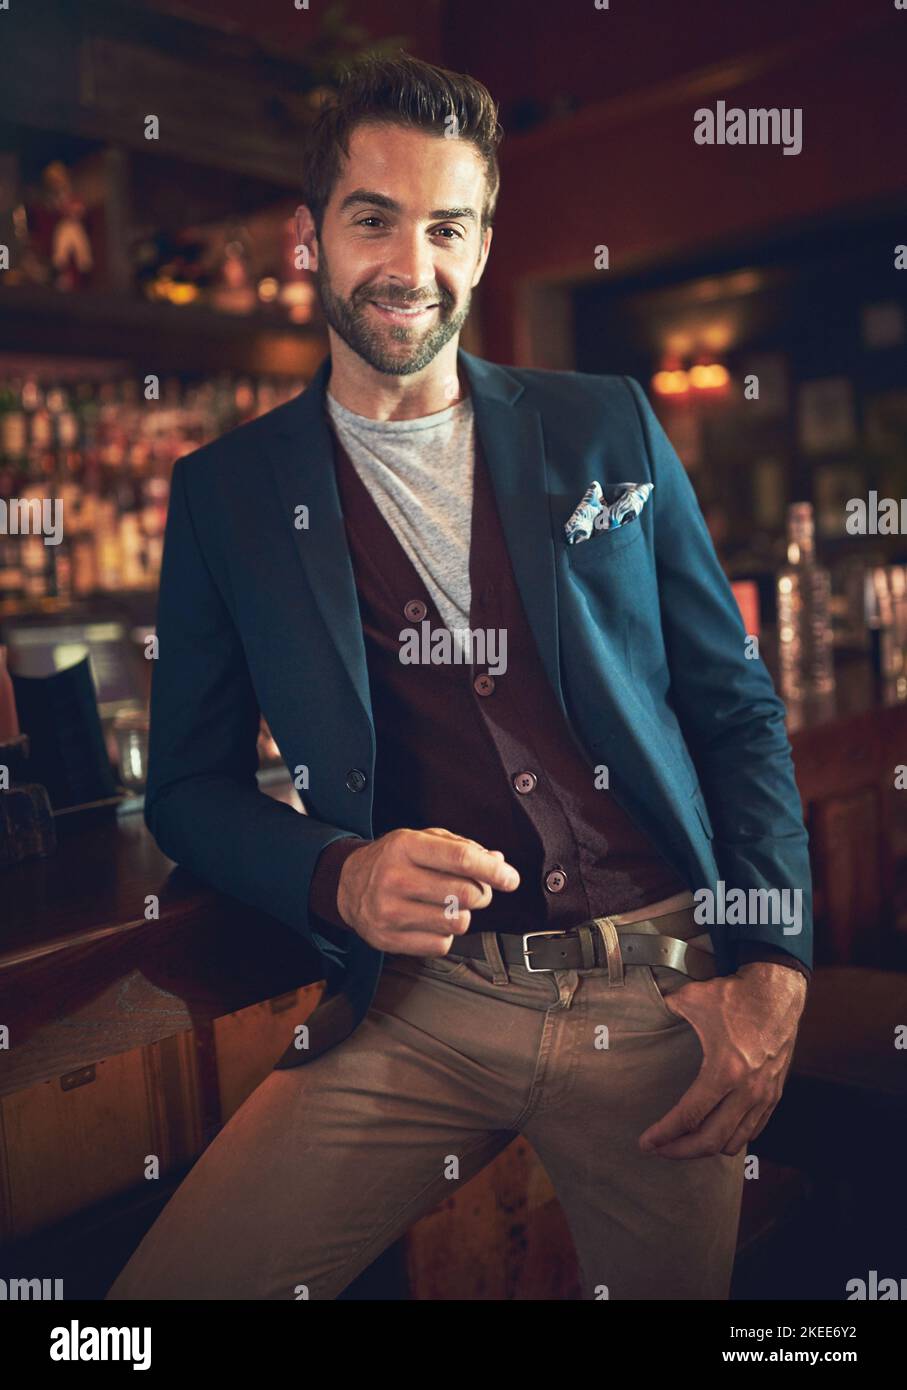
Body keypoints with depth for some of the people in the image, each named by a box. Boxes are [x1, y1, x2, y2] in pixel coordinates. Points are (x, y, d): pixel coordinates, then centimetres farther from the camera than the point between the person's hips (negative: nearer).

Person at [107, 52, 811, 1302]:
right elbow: (191, 787, 6)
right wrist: (339, 876, -14)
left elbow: (738, 707, 6)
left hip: (665, 996, 1)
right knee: (168, 1287, -10)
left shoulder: (608, 428, 5)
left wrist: (771, 972, -5)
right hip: (421, 1004, 0)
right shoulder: (225, 493, 3)